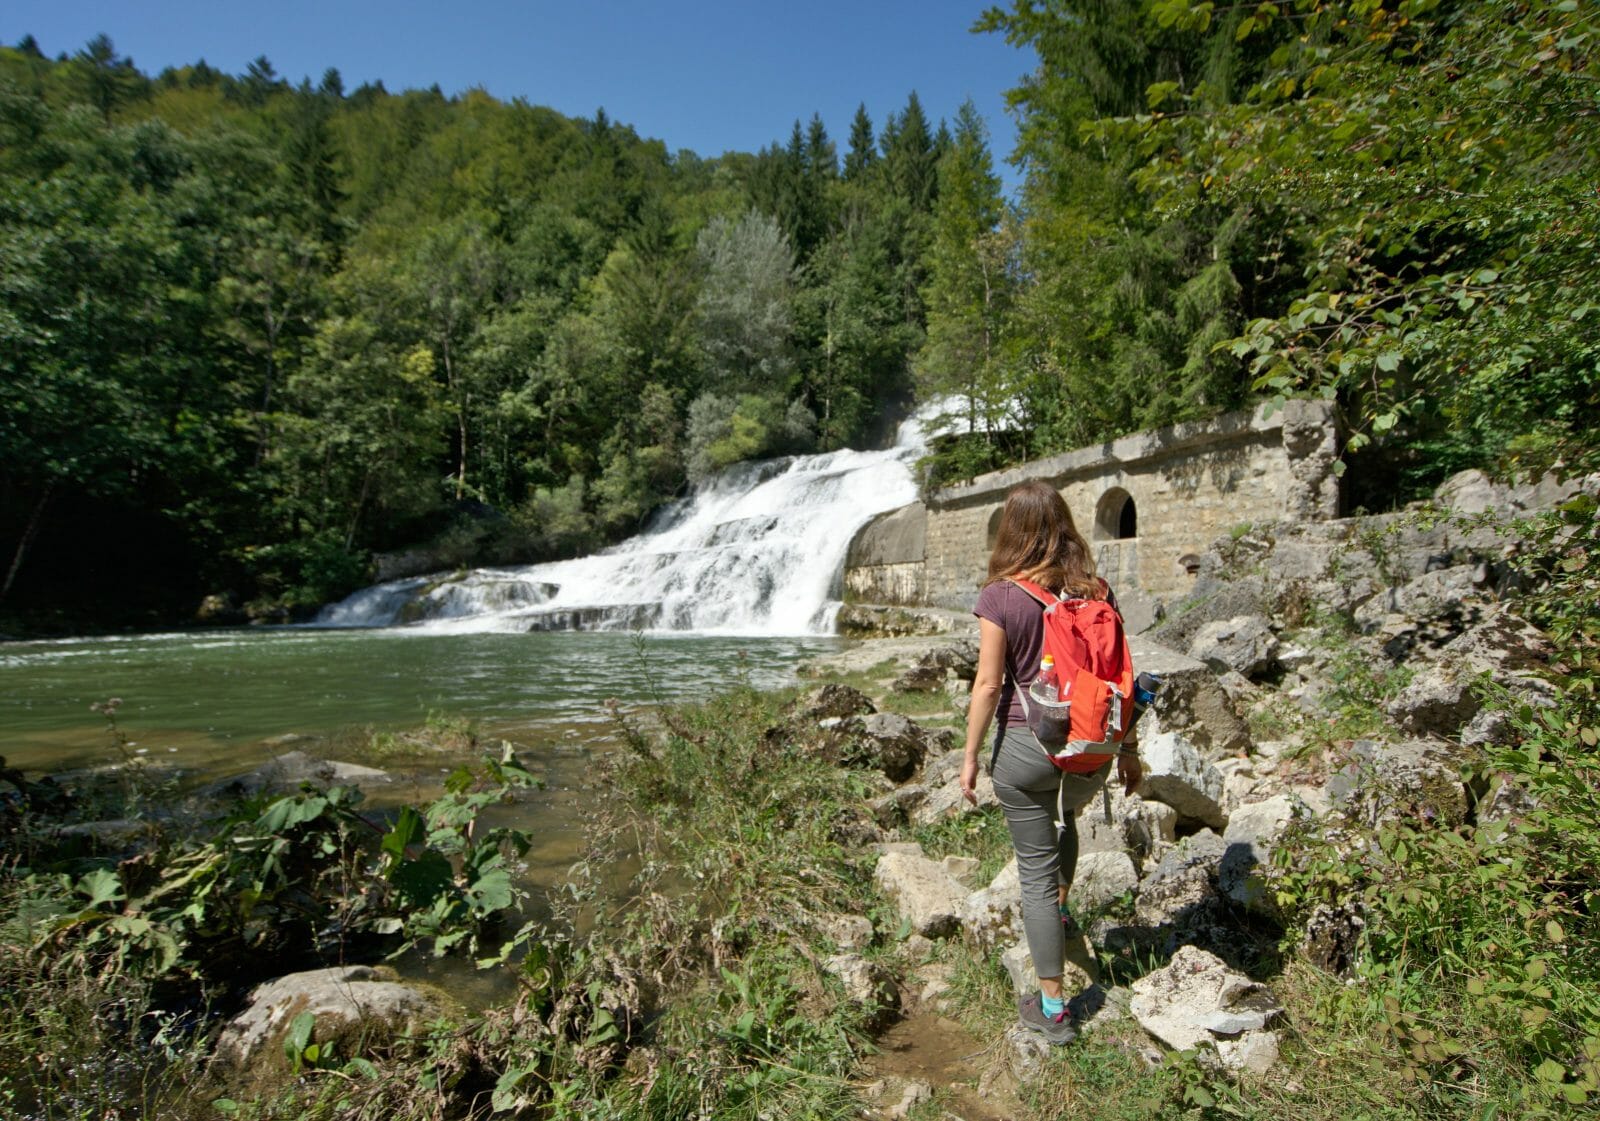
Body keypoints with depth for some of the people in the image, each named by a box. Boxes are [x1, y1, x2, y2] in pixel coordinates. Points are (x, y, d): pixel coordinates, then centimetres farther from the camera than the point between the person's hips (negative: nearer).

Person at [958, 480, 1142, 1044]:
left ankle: (1053, 1007, 21)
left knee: (1036, 870, 9)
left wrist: (970, 757, -3)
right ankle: (1059, 910, 53)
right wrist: (1128, 749, 12)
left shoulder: (1000, 596, -14)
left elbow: (989, 684, -13)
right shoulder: (1096, 591, -4)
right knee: (1067, 817, 35)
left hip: (1024, 745, -4)